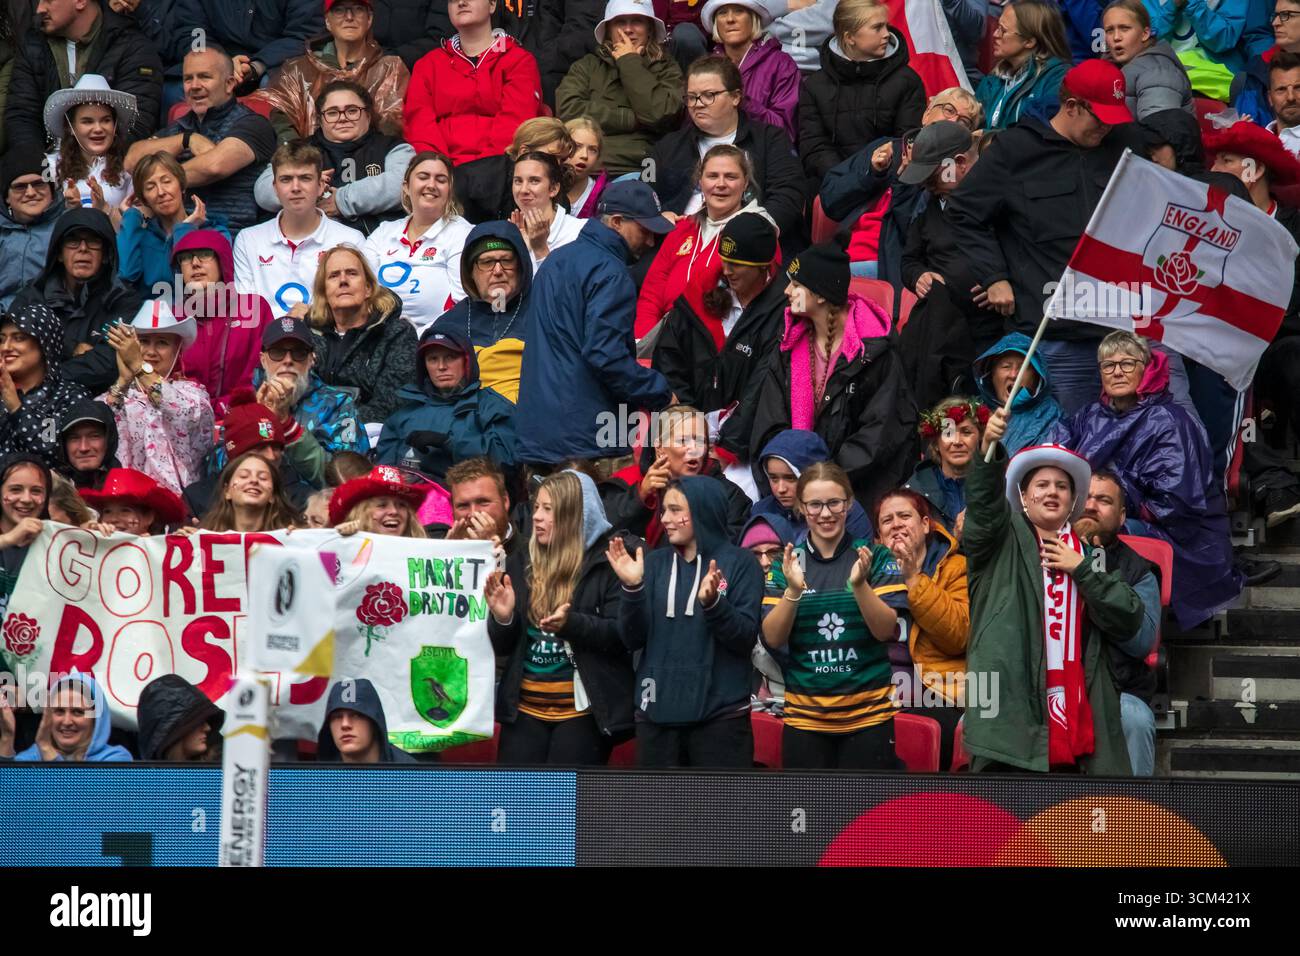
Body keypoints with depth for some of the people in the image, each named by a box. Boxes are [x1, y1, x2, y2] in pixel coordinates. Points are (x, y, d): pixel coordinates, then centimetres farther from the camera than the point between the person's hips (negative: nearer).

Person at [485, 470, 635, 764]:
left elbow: (623, 634, -12)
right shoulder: (520, 564, 10)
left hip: (584, 710, -5)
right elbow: (503, 646, 12)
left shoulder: (608, 563, -5)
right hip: (525, 709, 5)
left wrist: (571, 624, -27)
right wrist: (502, 618, -10)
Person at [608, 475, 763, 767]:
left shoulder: (739, 562, -1)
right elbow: (633, 640, 3)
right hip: (657, 712, 3)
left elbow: (746, 638, -8)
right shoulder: (654, 562, 8)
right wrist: (632, 588, -13)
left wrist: (712, 603, -25)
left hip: (720, 714, -3)